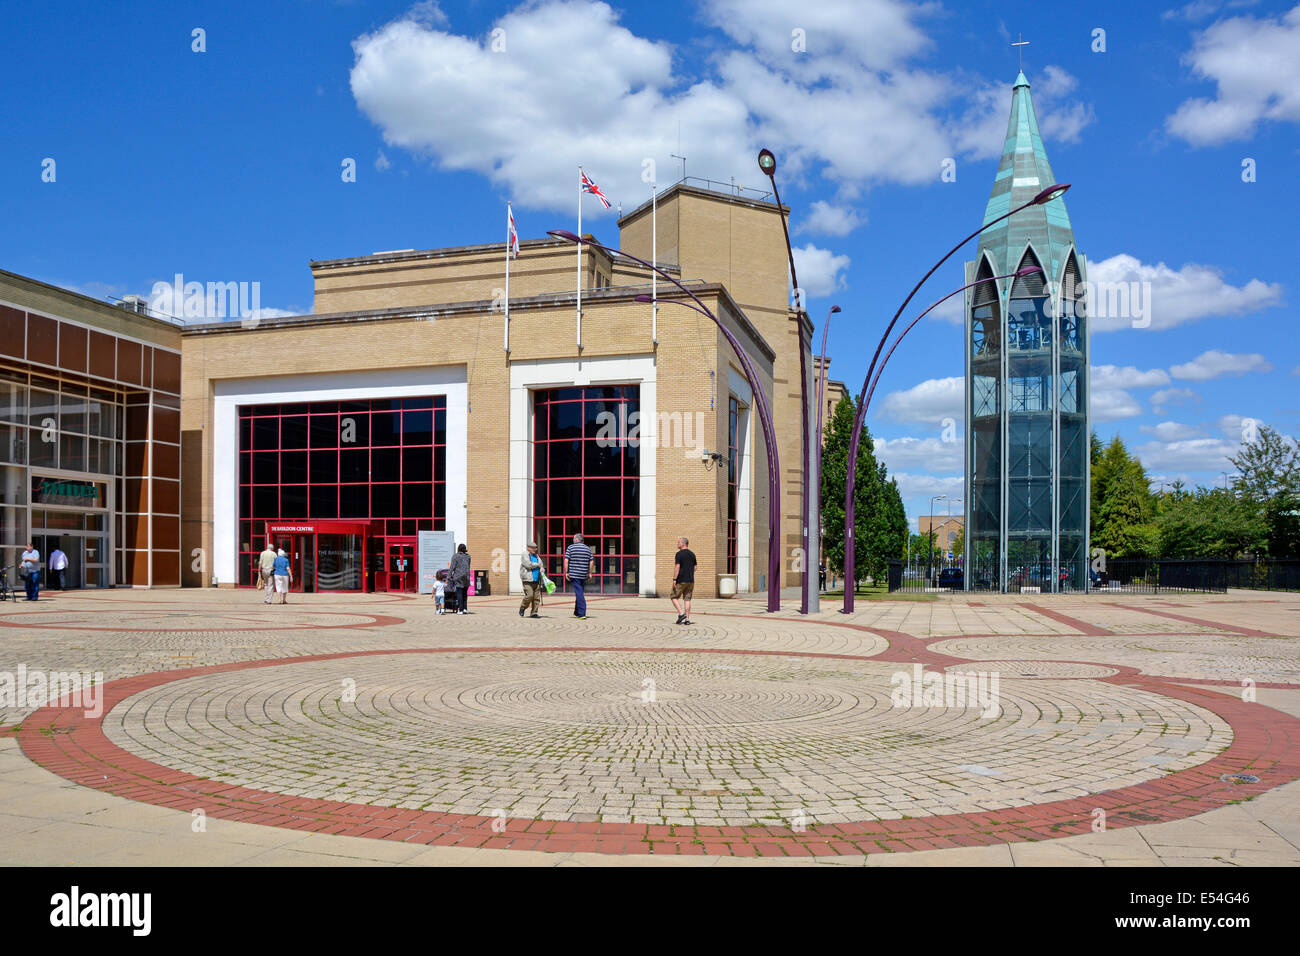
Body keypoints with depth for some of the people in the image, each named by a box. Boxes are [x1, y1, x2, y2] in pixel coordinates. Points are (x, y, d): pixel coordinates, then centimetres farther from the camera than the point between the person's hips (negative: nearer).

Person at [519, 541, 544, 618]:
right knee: (529, 595, -15)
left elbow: (541, 564, 25)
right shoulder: (525, 556, -2)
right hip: (528, 580, -6)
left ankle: (534, 613, 6)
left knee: (537, 597, 0)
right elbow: (529, 565, -16)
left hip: (536, 580, 6)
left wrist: (541, 569, 1)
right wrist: (537, 565, -2)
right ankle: (522, 608, 8)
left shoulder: (536, 556, 20)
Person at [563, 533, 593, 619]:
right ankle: (576, 612, 26)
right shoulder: (587, 549, 9)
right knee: (579, 593, 17)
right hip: (584, 575, 4)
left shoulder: (570, 548, -2)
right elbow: (591, 562, 5)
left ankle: (582, 614, -12)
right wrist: (590, 573, 10)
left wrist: (566, 572, -6)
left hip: (574, 574, -4)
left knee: (579, 593, -7)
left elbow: (566, 560, -9)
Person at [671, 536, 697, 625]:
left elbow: (677, 567, -17)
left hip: (681, 580, -6)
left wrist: (674, 580, -16)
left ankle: (681, 613, -10)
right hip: (690, 580, 6)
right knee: (687, 599, 6)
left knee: (674, 597, 6)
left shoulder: (679, 554, -10)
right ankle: (687, 619, 2)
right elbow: (695, 567, 16)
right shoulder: (692, 554, 11)